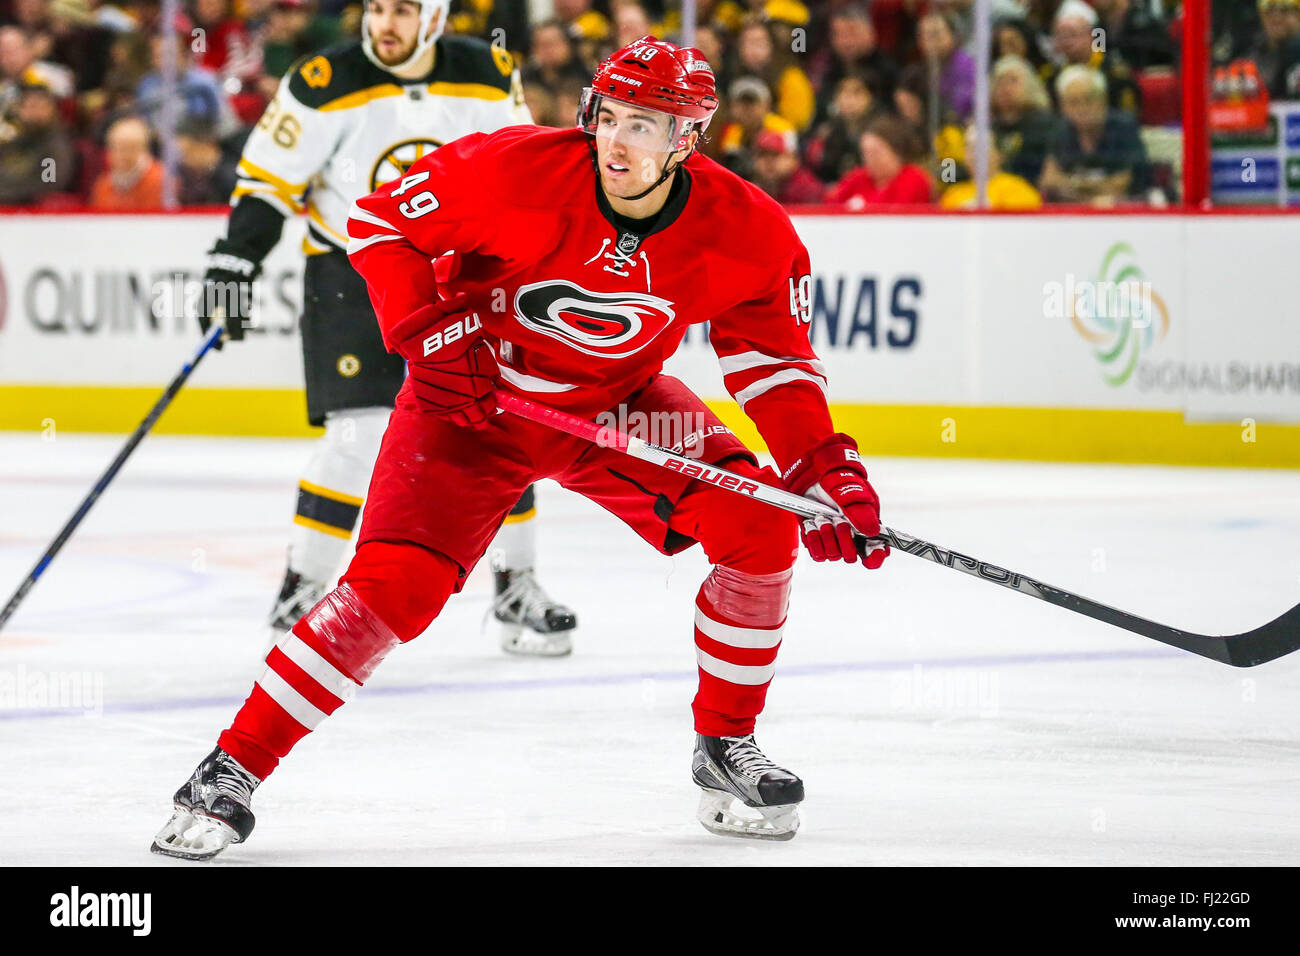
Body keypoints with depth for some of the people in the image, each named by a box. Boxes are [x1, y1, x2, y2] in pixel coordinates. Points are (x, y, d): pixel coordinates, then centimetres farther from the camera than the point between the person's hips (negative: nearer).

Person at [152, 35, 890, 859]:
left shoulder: (744, 233, -19)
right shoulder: (518, 172, -27)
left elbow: (776, 362, -6)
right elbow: (378, 223, -16)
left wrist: (826, 467, -19)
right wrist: (430, 330, -25)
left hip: (616, 406, 3)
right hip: (478, 397, -3)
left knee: (759, 527, -15)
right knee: (394, 583, -19)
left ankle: (727, 746, 5)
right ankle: (233, 771, -10)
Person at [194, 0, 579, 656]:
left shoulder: (489, 77, -7)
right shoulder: (326, 86, -17)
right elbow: (265, 178, -11)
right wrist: (234, 262, -17)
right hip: (349, 276, -3)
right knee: (361, 437, -15)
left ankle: (516, 591, 13)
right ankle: (301, 591, -2)